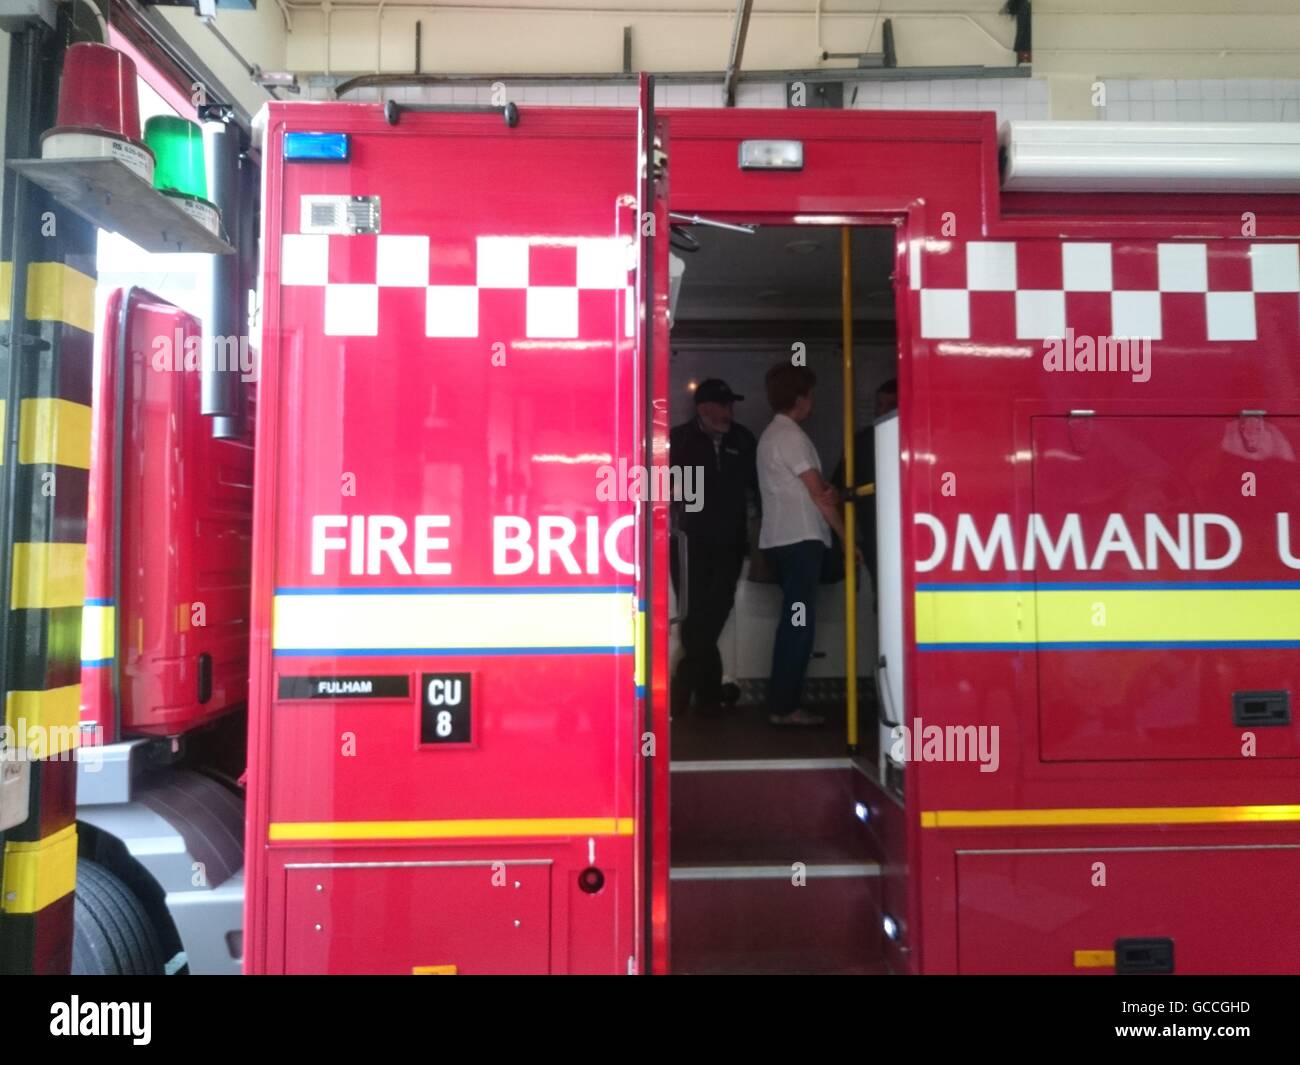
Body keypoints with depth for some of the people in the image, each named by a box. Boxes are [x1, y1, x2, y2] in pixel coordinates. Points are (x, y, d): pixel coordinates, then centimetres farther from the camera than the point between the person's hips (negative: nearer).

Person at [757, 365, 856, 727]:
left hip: (782, 539, 10)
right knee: (798, 622, -8)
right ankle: (784, 706, -7)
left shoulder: (771, 434, 20)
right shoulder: (791, 435, -10)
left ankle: (783, 702, 13)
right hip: (800, 539, -10)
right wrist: (846, 535, -2)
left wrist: (830, 494, -5)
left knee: (793, 621, 10)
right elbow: (818, 494, -9)